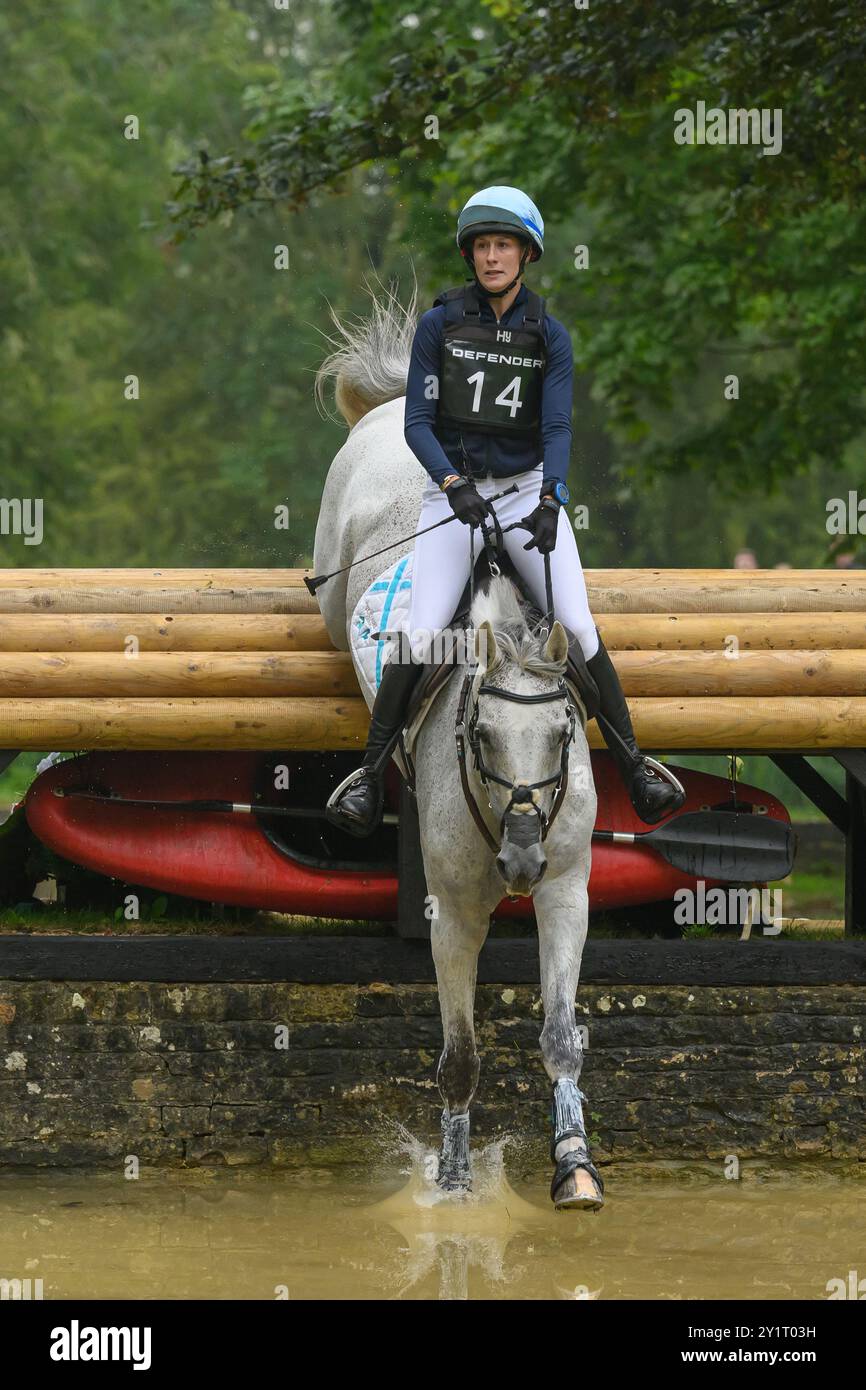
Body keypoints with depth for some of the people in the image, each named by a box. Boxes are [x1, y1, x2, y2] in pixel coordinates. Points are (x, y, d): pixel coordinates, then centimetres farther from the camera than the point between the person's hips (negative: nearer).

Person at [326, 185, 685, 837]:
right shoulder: (439, 324, -2)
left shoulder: (551, 337, 0)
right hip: (454, 488, -1)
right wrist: (453, 483, -23)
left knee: (580, 629, -13)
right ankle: (369, 781, -9)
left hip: (528, 488, 1)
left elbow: (558, 428, -9)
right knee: (420, 637, -16)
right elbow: (417, 421, -6)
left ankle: (636, 771, -4)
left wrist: (550, 500, -28)